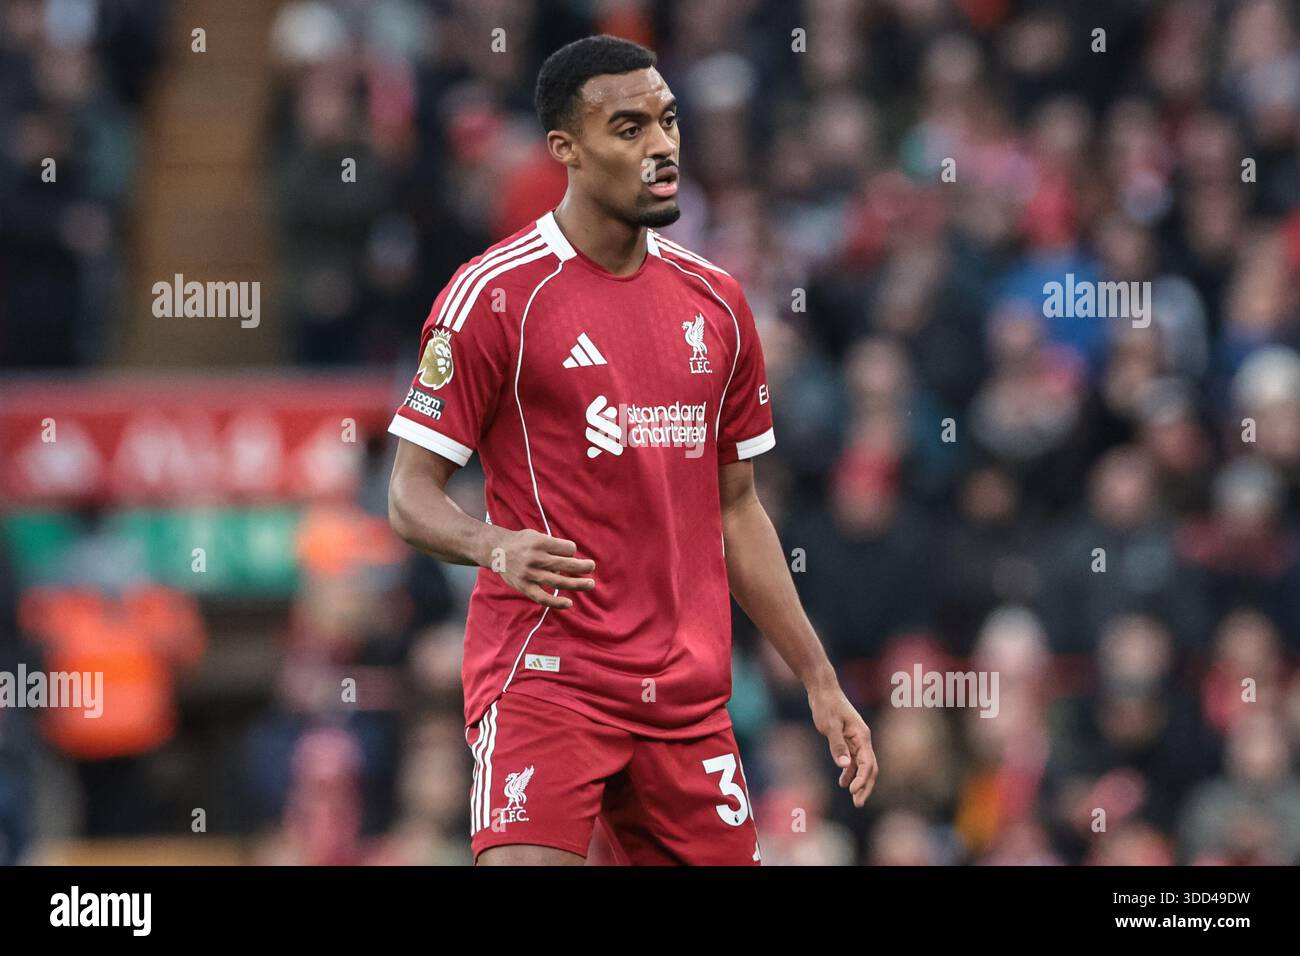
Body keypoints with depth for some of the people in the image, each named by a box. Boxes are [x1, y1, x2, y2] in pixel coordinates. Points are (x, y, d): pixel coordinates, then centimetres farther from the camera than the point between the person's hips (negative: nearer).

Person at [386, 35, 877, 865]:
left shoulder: (716, 300, 12)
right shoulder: (496, 295, -6)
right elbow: (410, 496, -5)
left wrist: (821, 683, 16)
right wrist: (494, 545, -27)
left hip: (689, 696, 6)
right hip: (544, 670, -6)